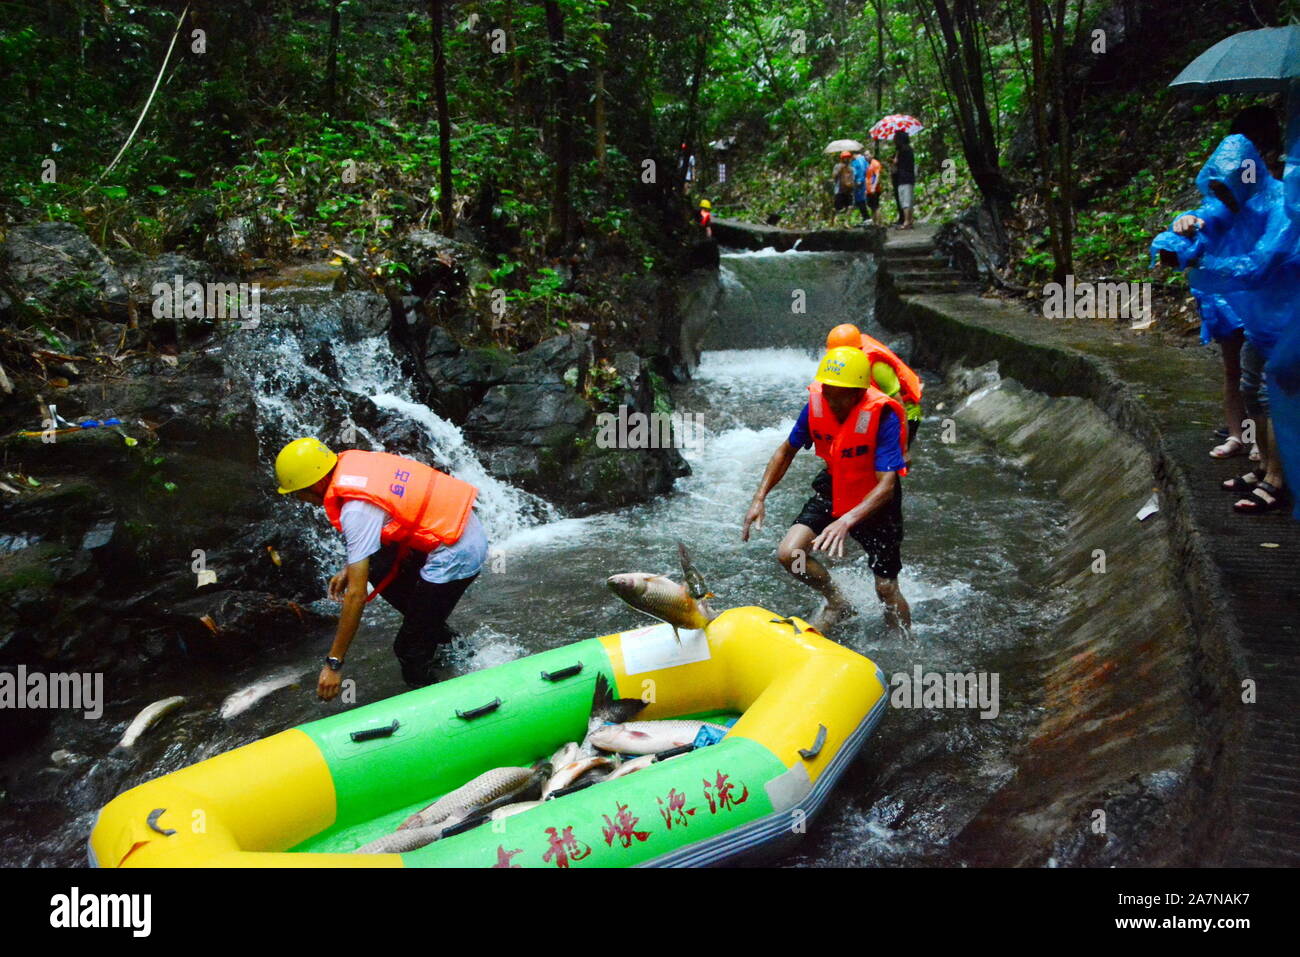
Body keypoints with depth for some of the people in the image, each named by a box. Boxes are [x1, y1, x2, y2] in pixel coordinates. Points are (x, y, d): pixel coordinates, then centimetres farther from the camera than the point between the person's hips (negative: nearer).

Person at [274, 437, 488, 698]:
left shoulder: (355, 510, -22)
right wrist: (351, 568, 17)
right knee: (377, 569, 22)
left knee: (410, 649, -1)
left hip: (457, 554, -10)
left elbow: (356, 595, -21)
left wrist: (333, 664, -14)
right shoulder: (353, 462, 2)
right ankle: (439, 635, 31)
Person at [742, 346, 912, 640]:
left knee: (886, 589, 3)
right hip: (832, 490, 4)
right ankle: (837, 604, 14)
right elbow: (787, 451, 0)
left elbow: (886, 485, -36)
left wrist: (847, 522, -50)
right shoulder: (816, 404, -17)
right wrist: (759, 499, -9)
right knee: (789, 554, -14)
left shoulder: (882, 416, -31)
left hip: (875, 500, -4)